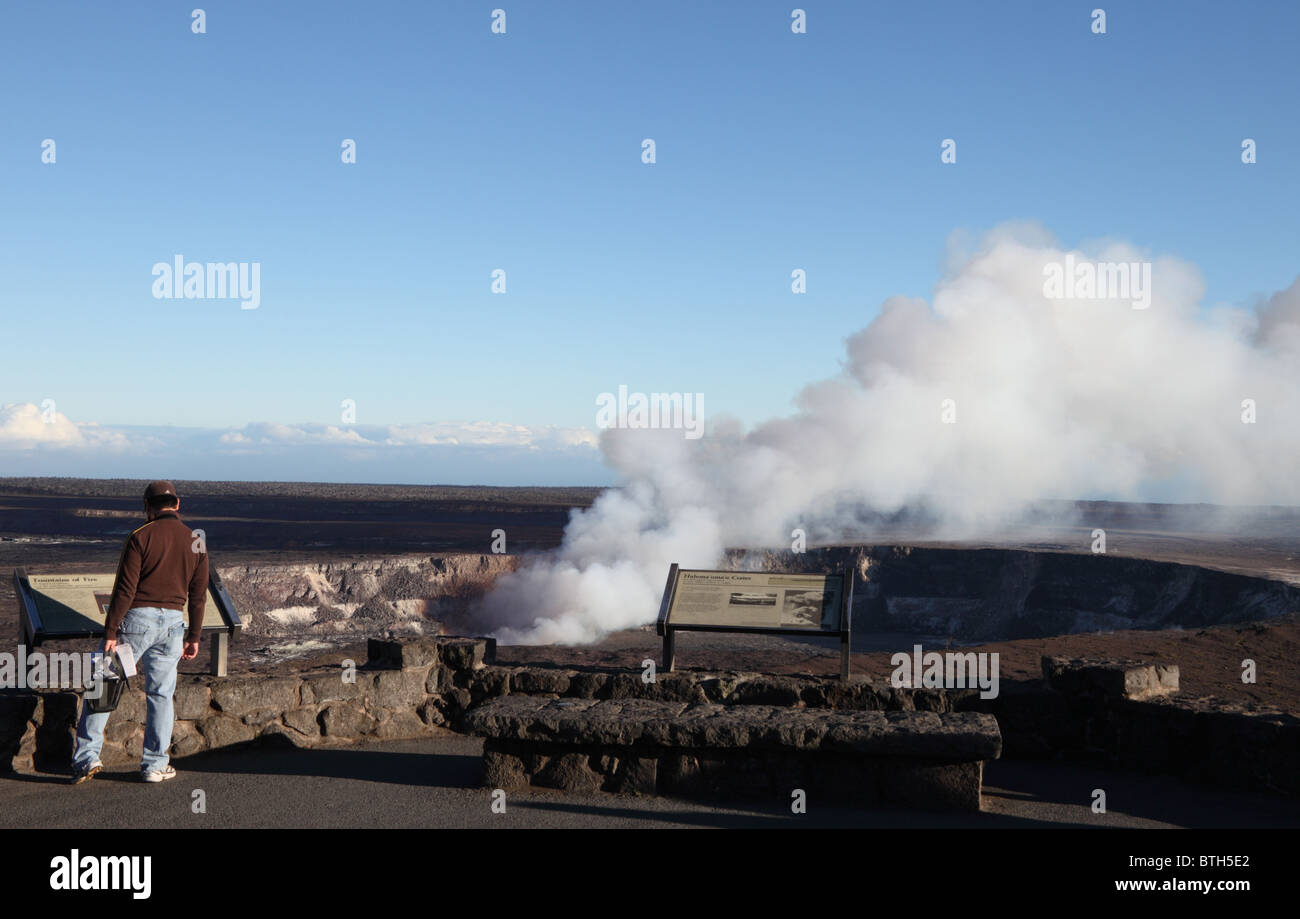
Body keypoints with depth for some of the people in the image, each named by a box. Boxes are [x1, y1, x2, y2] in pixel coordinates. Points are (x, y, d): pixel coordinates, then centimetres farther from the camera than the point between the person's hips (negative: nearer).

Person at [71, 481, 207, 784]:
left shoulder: (140, 538, -7)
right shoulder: (196, 543, 6)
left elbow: (124, 589, -11)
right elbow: (198, 596, 10)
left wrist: (110, 633, -8)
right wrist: (194, 637, 17)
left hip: (136, 621, -3)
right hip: (172, 622, 3)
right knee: (161, 695, 11)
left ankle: (87, 756, 3)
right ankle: (155, 765, 12)